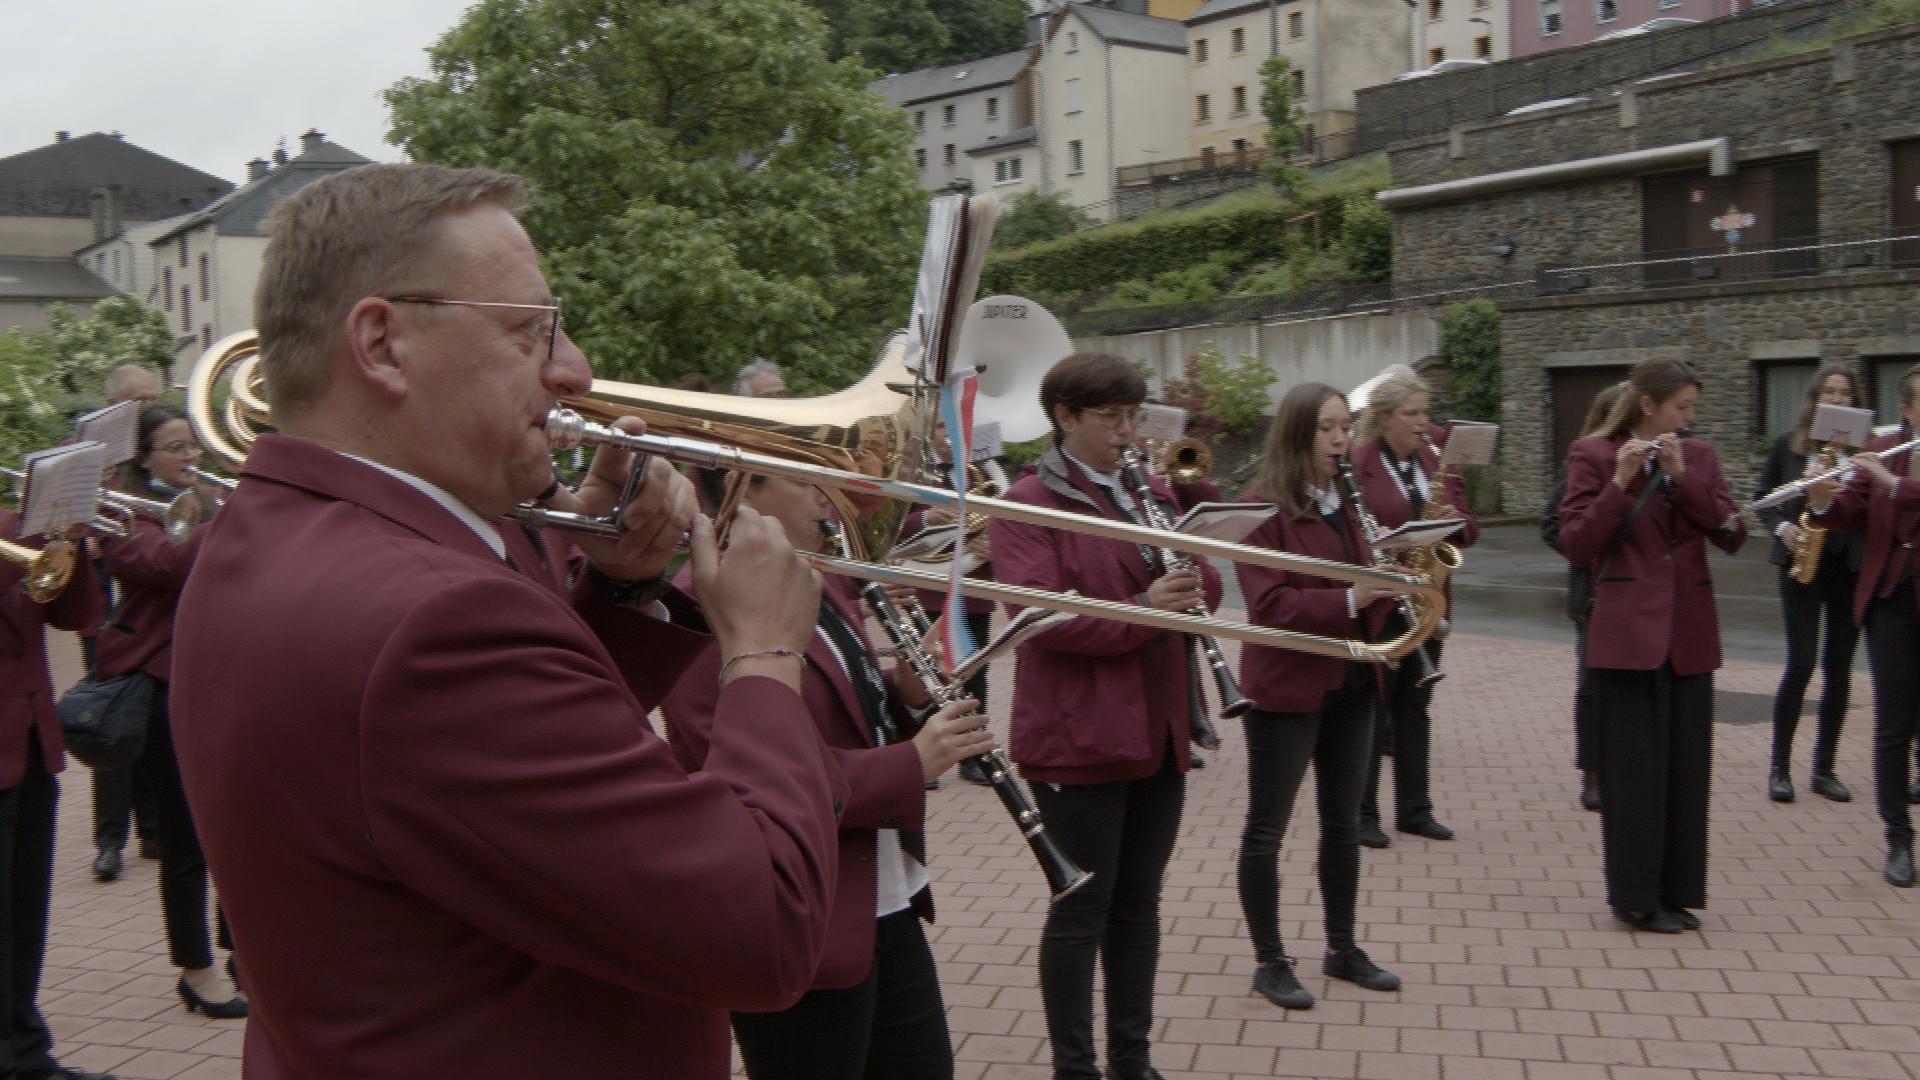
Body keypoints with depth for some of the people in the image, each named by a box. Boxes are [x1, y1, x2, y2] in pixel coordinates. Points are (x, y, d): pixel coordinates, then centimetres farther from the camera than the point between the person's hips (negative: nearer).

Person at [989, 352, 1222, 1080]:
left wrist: (1188, 582, -11)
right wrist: (1140, 611, -28)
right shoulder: (1027, 504, -9)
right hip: (1079, 736, -7)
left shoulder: (1149, 492, 13)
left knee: (1140, 900, 15)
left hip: (1158, 728, 7)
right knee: (1084, 905, 2)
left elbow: (1206, 588, 11)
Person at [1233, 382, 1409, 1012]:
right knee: (1268, 829, 3)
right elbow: (1269, 605, -20)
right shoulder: (1261, 509, -13)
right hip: (1286, 689, -8)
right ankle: (1269, 963, 15)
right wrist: (1349, 600, -30)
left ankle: (1343, 949, 30)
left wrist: (1390, 583, -4)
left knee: (1343, 822, 16)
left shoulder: (1343, 504, 10)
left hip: (1350, 685, 8)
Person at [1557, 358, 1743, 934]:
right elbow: (1576, 546, -9)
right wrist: (1620, 482, -18)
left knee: (1686, 768, 8)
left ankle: (1675, 891, 20)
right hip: (1627, 632, -5)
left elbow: (1731, 535, 0)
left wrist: (1682, 477, -10)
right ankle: (1636, 897, 11)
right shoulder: (1594, 456, -1)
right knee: (1635, 768, 0)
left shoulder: (1698, 455, 11)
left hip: (1689, 635, 5)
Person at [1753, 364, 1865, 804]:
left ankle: (1823, 769, 16)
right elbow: (1763, 498, 10)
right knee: (1801, 663, -7)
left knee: (1839, 667, 5)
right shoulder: (1788, 444, 4)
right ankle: (1779, 767, 6)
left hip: (1851, 565, 1)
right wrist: (1782, 527, -8)